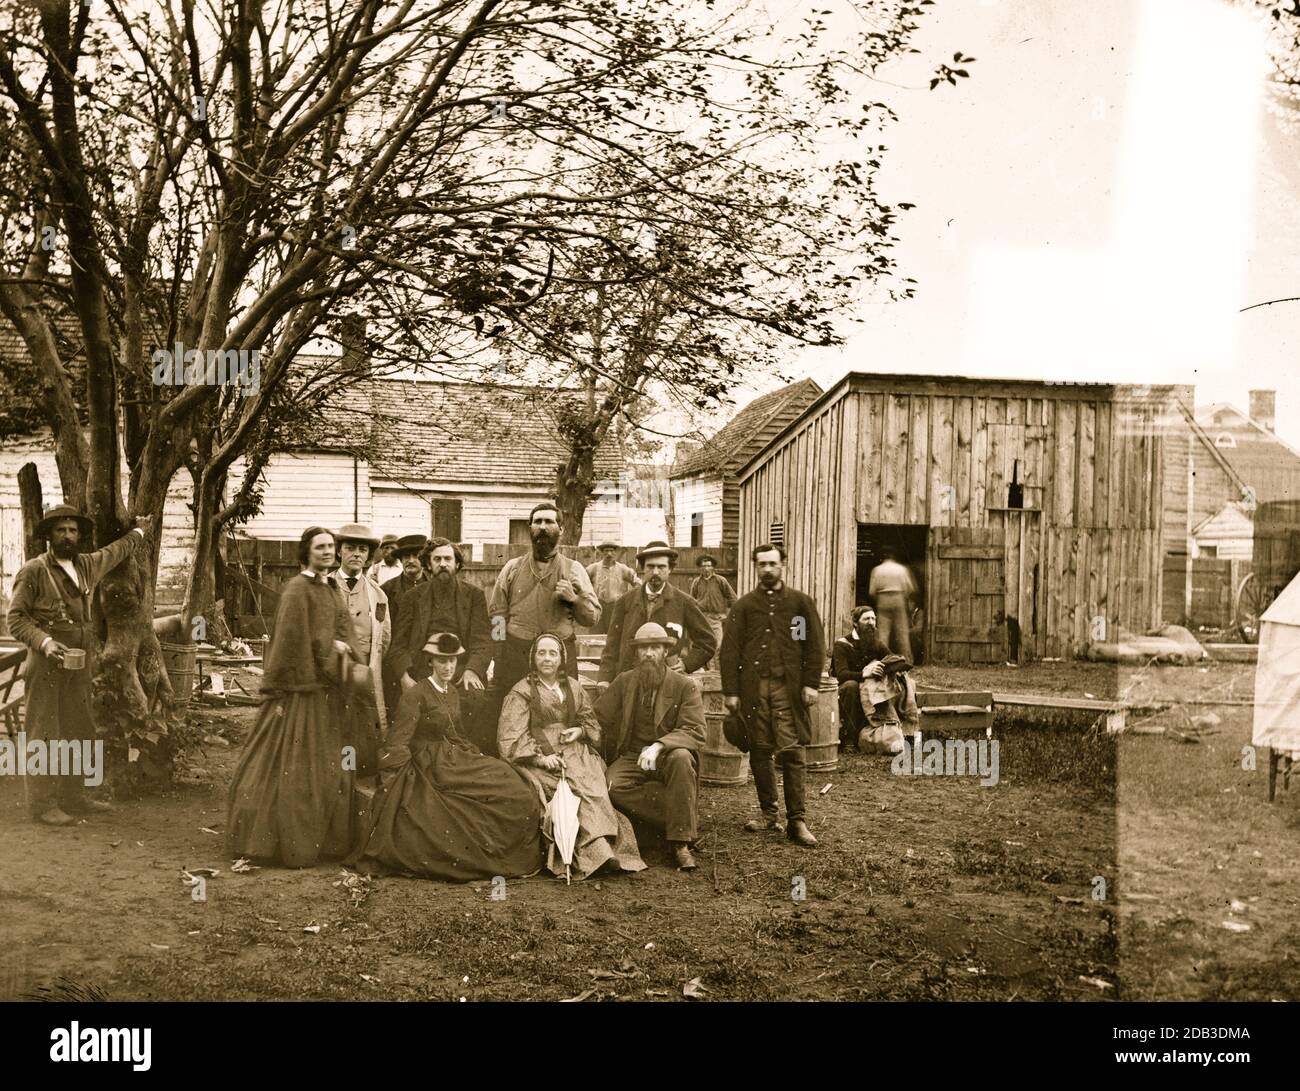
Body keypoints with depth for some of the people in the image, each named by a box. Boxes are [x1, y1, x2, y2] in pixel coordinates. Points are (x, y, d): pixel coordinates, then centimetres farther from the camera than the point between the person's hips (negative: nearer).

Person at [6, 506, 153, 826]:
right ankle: (43, 804, 0)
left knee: (80, 732, 10)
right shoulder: (33, 571, -7)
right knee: (44, 734, -4)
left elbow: (114, 551, 33)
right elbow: (16, 618, -8)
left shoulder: (86, 565, 12)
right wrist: (45, 643, -22)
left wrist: (139, 531, 46)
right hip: (46, 664, -7)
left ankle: (74, 797, 19)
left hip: (80, 664, 7)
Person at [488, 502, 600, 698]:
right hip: (515, 655, 1)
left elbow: (592, 617, 6)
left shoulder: (573, 569, 9)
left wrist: (574, 599, -12)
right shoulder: (512, 568, 12)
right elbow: (496, 613, 11)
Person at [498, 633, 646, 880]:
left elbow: (591, 721, 25)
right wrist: (540, 757, -16)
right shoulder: (521, 692, 6)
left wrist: (580, 730, 1)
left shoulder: (573, 687, 20)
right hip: (539, 758, -4)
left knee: (596, 783, -29)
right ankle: (599, 850, -41)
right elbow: (511, 737, -3)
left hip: (575, 752, 4)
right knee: (580, 787, -31)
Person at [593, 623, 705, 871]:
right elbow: (597, 717, 13)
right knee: (611, 786, -30)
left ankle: (681, 842, -30)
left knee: (681, 758, -37)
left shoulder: (684, 686, -2)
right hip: (631, 758, 2)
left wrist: (659, 746, -29)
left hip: (667, 757, -2)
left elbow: (695, 732, -13)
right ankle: (675, 820, -20)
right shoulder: (624, 681, 8)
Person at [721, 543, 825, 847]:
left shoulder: (801, 602, 9)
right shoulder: (744, 605, 11)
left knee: (791, 752, -6)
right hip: (754, 687, 2)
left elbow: (815, 646, 6)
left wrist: (811, 684, -4)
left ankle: (796, 821, -3)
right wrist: (730, 691, -1)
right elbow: (730, 649, 7)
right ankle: (768, 813, 17)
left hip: (788, 686, -2)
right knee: (760, 751, 6)